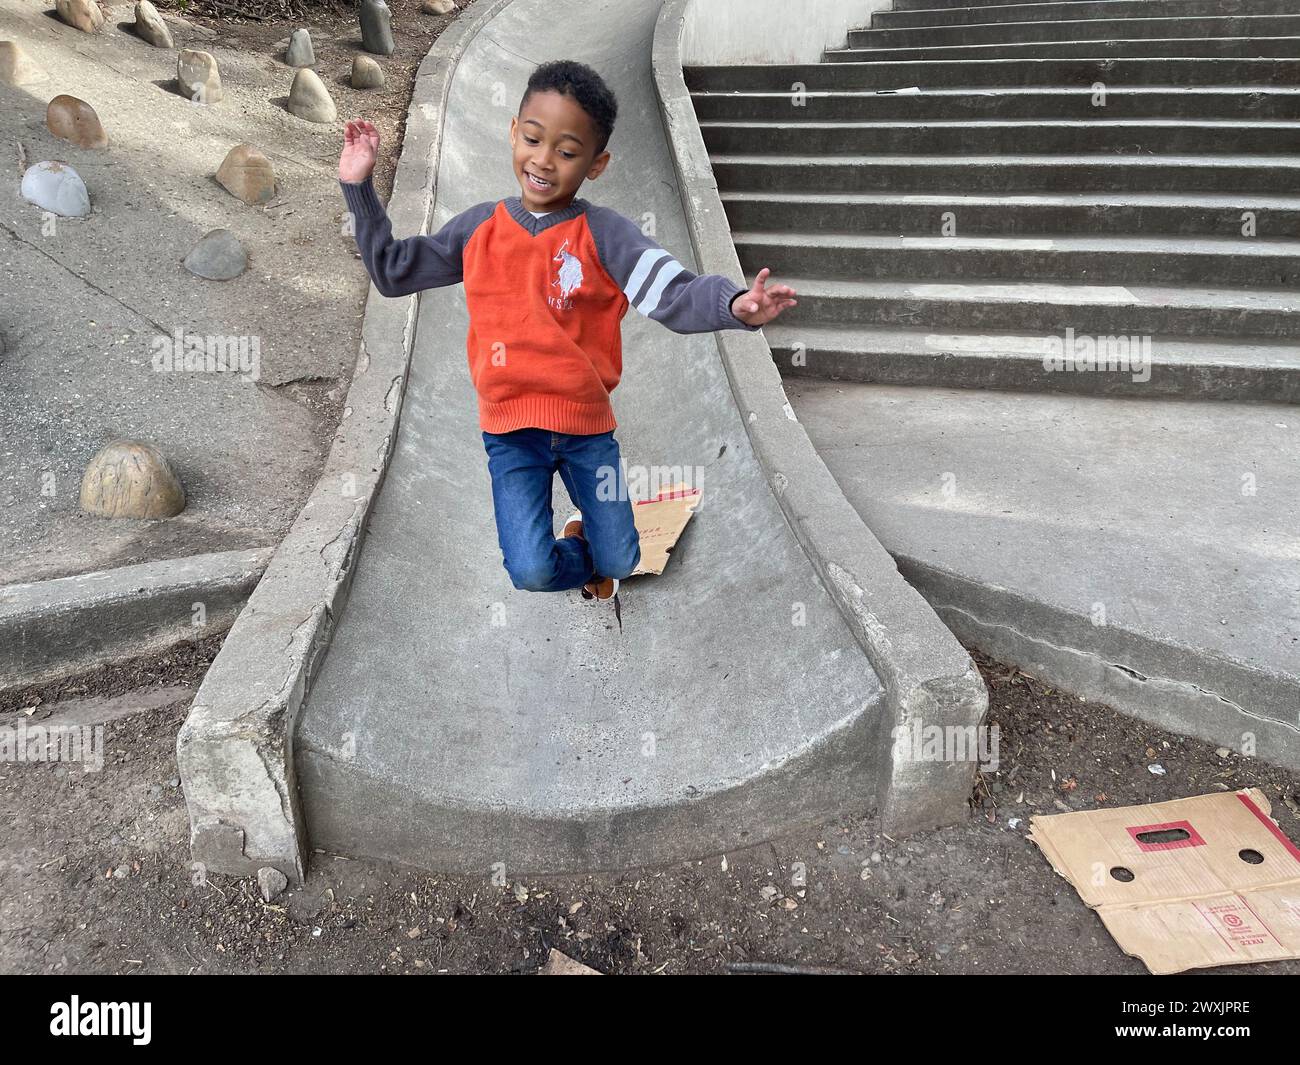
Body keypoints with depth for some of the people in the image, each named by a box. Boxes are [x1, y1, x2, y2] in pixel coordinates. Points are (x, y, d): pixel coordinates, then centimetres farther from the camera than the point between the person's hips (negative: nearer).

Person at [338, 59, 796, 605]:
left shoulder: (604, 232, -9)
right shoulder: (479, 226, 1)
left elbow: (675, 294, -23)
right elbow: (392, 271, 12)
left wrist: (735, 304, -43)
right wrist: (359, 187, 4)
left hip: (587, 424, -1)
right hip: (510, 429, 1)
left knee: (619, 563, 8)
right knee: (531, 574, -10)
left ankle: (584, 532, 45)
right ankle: (578, 552, 27)